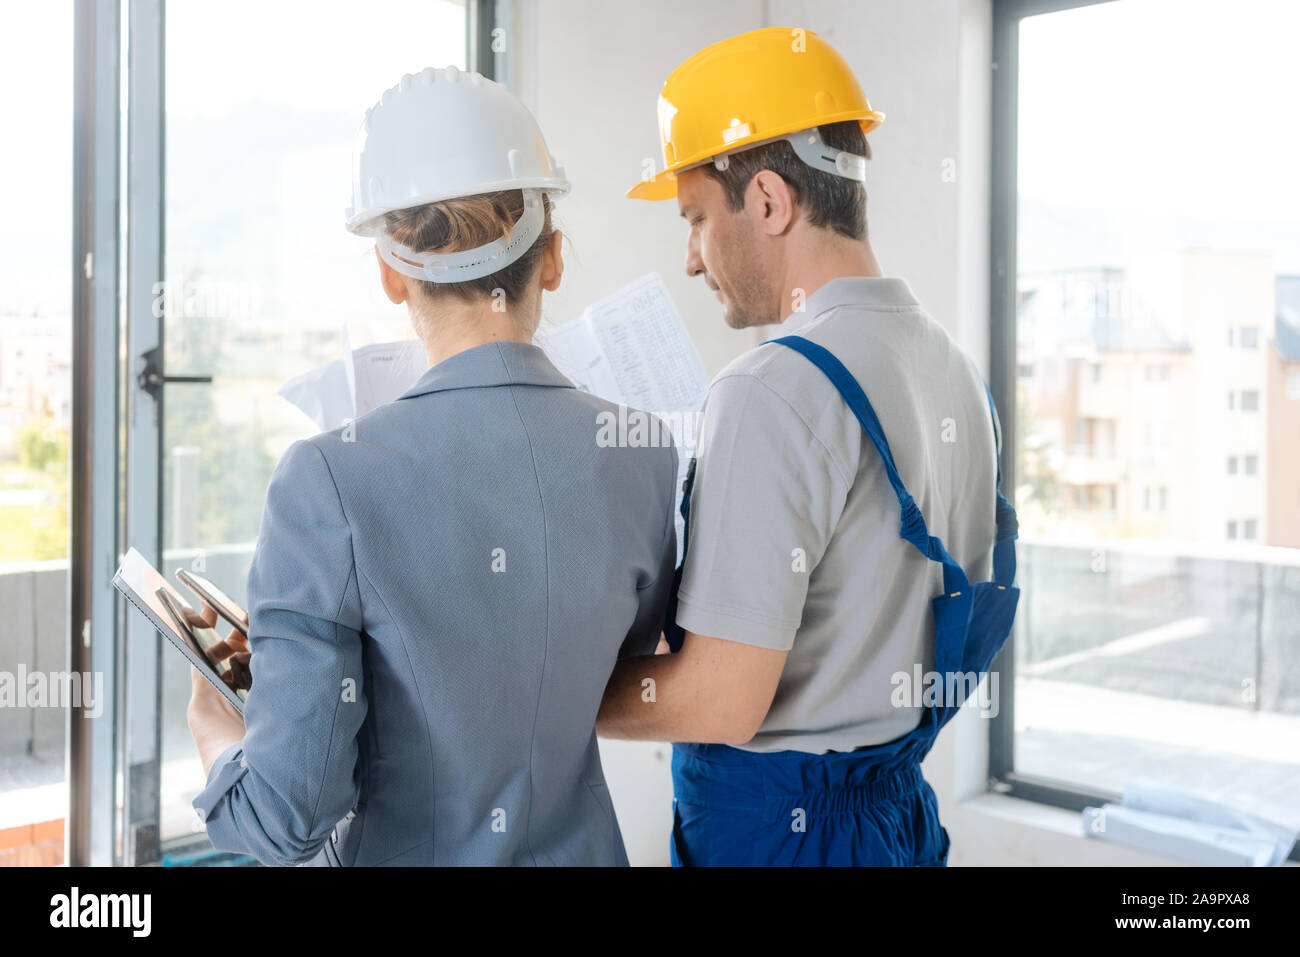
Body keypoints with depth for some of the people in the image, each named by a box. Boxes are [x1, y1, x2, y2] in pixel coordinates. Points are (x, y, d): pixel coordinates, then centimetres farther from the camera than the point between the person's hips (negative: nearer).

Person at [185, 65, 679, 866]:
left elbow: (287, 819, -22)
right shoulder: (646, 460, -13)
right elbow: (623, 685, 3)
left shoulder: (330, 482, -24)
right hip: (579, 846, 4)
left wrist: (215, 730, -2)